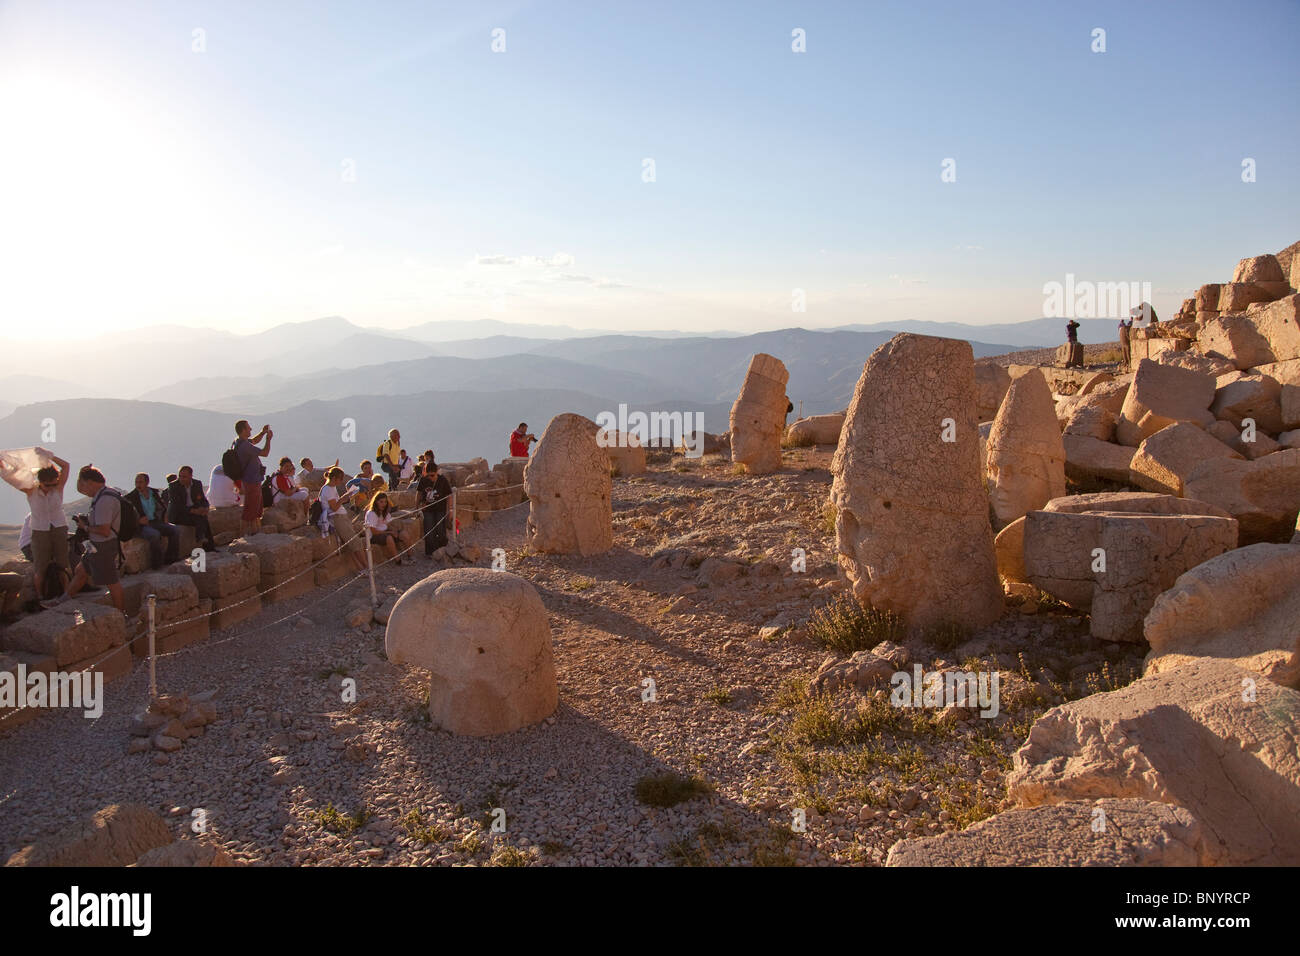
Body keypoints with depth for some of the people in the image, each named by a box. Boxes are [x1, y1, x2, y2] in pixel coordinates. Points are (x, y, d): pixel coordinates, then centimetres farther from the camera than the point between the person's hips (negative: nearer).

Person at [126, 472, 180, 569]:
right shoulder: (131, 497, -1)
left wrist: (165, 517, 8)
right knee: (155, 535, -35)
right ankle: (157, 563, -22)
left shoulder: (154, 493, 12)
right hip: (141, 525, -5)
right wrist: (138, 520, -18)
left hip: (156, 522, 5)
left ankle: (169, 559, -9)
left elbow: (163, 508, 25)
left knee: (175, 530, -17)